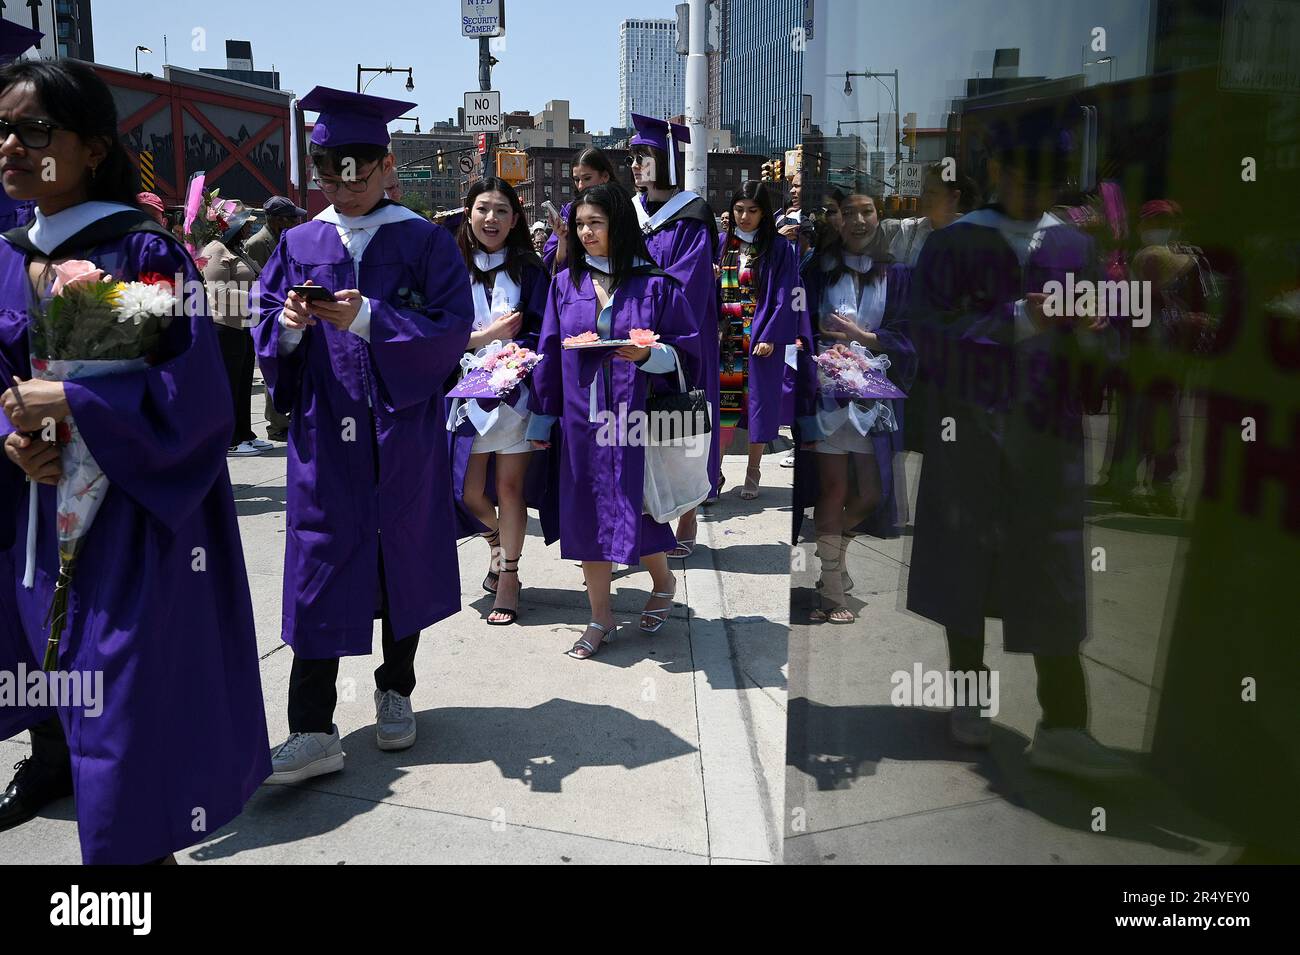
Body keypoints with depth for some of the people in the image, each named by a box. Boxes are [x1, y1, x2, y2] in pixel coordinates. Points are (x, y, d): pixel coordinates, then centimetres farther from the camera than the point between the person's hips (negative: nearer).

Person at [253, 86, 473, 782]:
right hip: (321, 432, 2)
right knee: (318, 567, -2)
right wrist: (288, 325, -16)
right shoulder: (299, 245, 9)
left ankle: (396, 688, 31)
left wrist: (368, 318, -22)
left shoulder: (425, 241, 0)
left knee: (404, 555, 10)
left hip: (403, 432, -1)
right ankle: (313, 731, 2)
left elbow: (452, 327, -10)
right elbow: (268, 336, 7)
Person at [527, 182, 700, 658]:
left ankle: (662, 582, 33)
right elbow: (549, 354, 9)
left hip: (635, 418, -3)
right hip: (582, 421, 3)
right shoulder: (565, 284, 7)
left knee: (636, 510, 1)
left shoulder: (656, 285, -3)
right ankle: (600, 617, 20)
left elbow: (688, 350, -1)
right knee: (587, 516, 5)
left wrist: (648, 355, -21)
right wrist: (541, 420, 8)